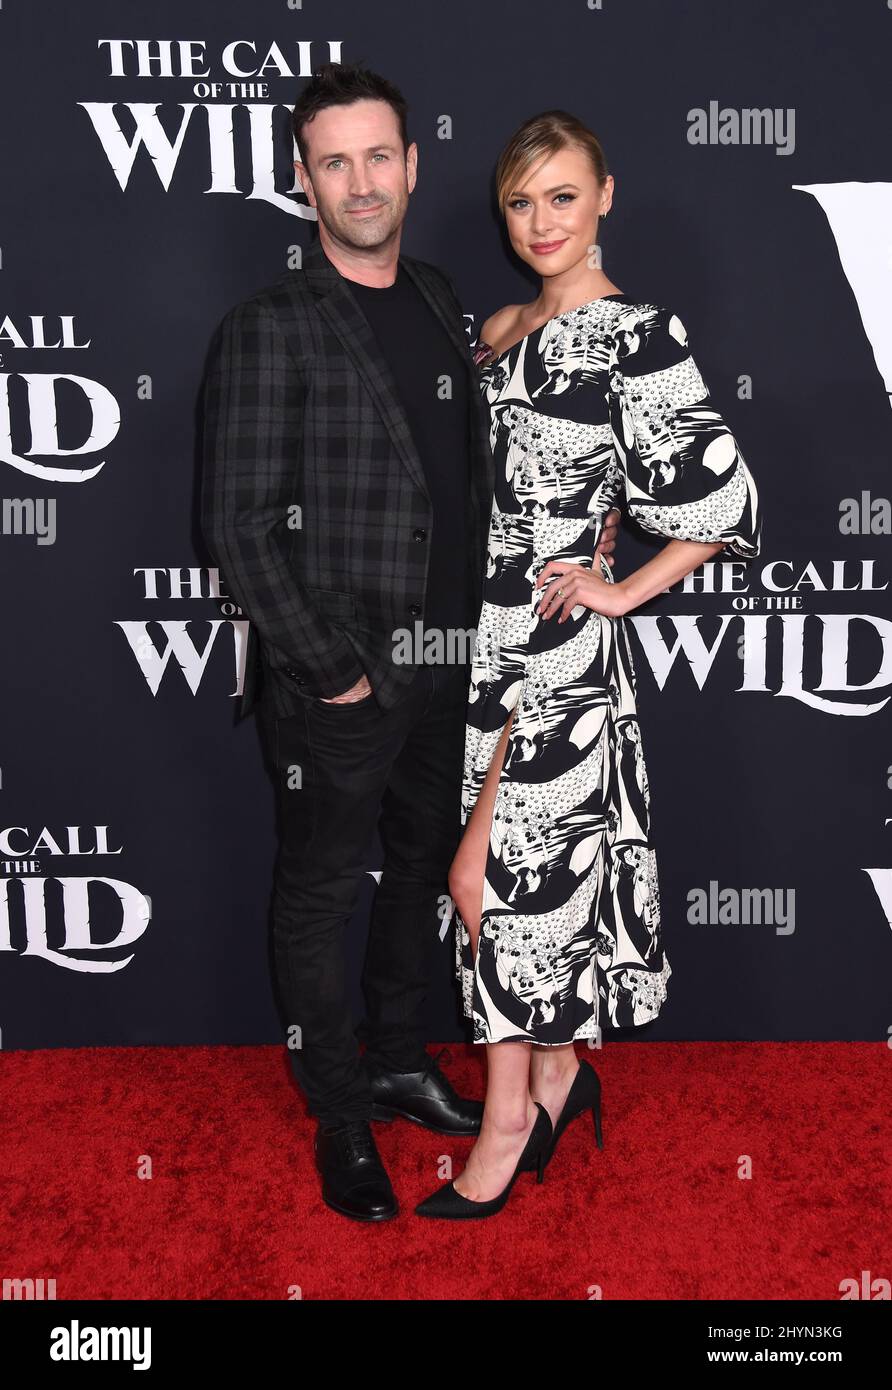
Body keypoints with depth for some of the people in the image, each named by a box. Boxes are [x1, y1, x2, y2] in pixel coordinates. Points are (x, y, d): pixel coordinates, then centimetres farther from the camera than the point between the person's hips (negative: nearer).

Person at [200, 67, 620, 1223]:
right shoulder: (269, 328, -11)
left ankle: (397, 1060, 41)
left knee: (422, 870, 20)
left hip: (439, 666, 7)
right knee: (322, 895, 8)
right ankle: (341, 1119, 27)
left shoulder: (439, 303, 10)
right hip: (337, 678, -7)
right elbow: (238, 524, -14)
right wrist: (328, 671, -15)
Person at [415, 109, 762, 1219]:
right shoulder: (500, 328, 12)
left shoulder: (637, 335, -10)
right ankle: (558, 1073, 29)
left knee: (492, 876, -4)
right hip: (480, 632, 7)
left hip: (553, 646, -7)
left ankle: (510, 1118, 13)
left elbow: (726, 503, -12)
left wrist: (621, 590, -9)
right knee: (528, 872, 12)